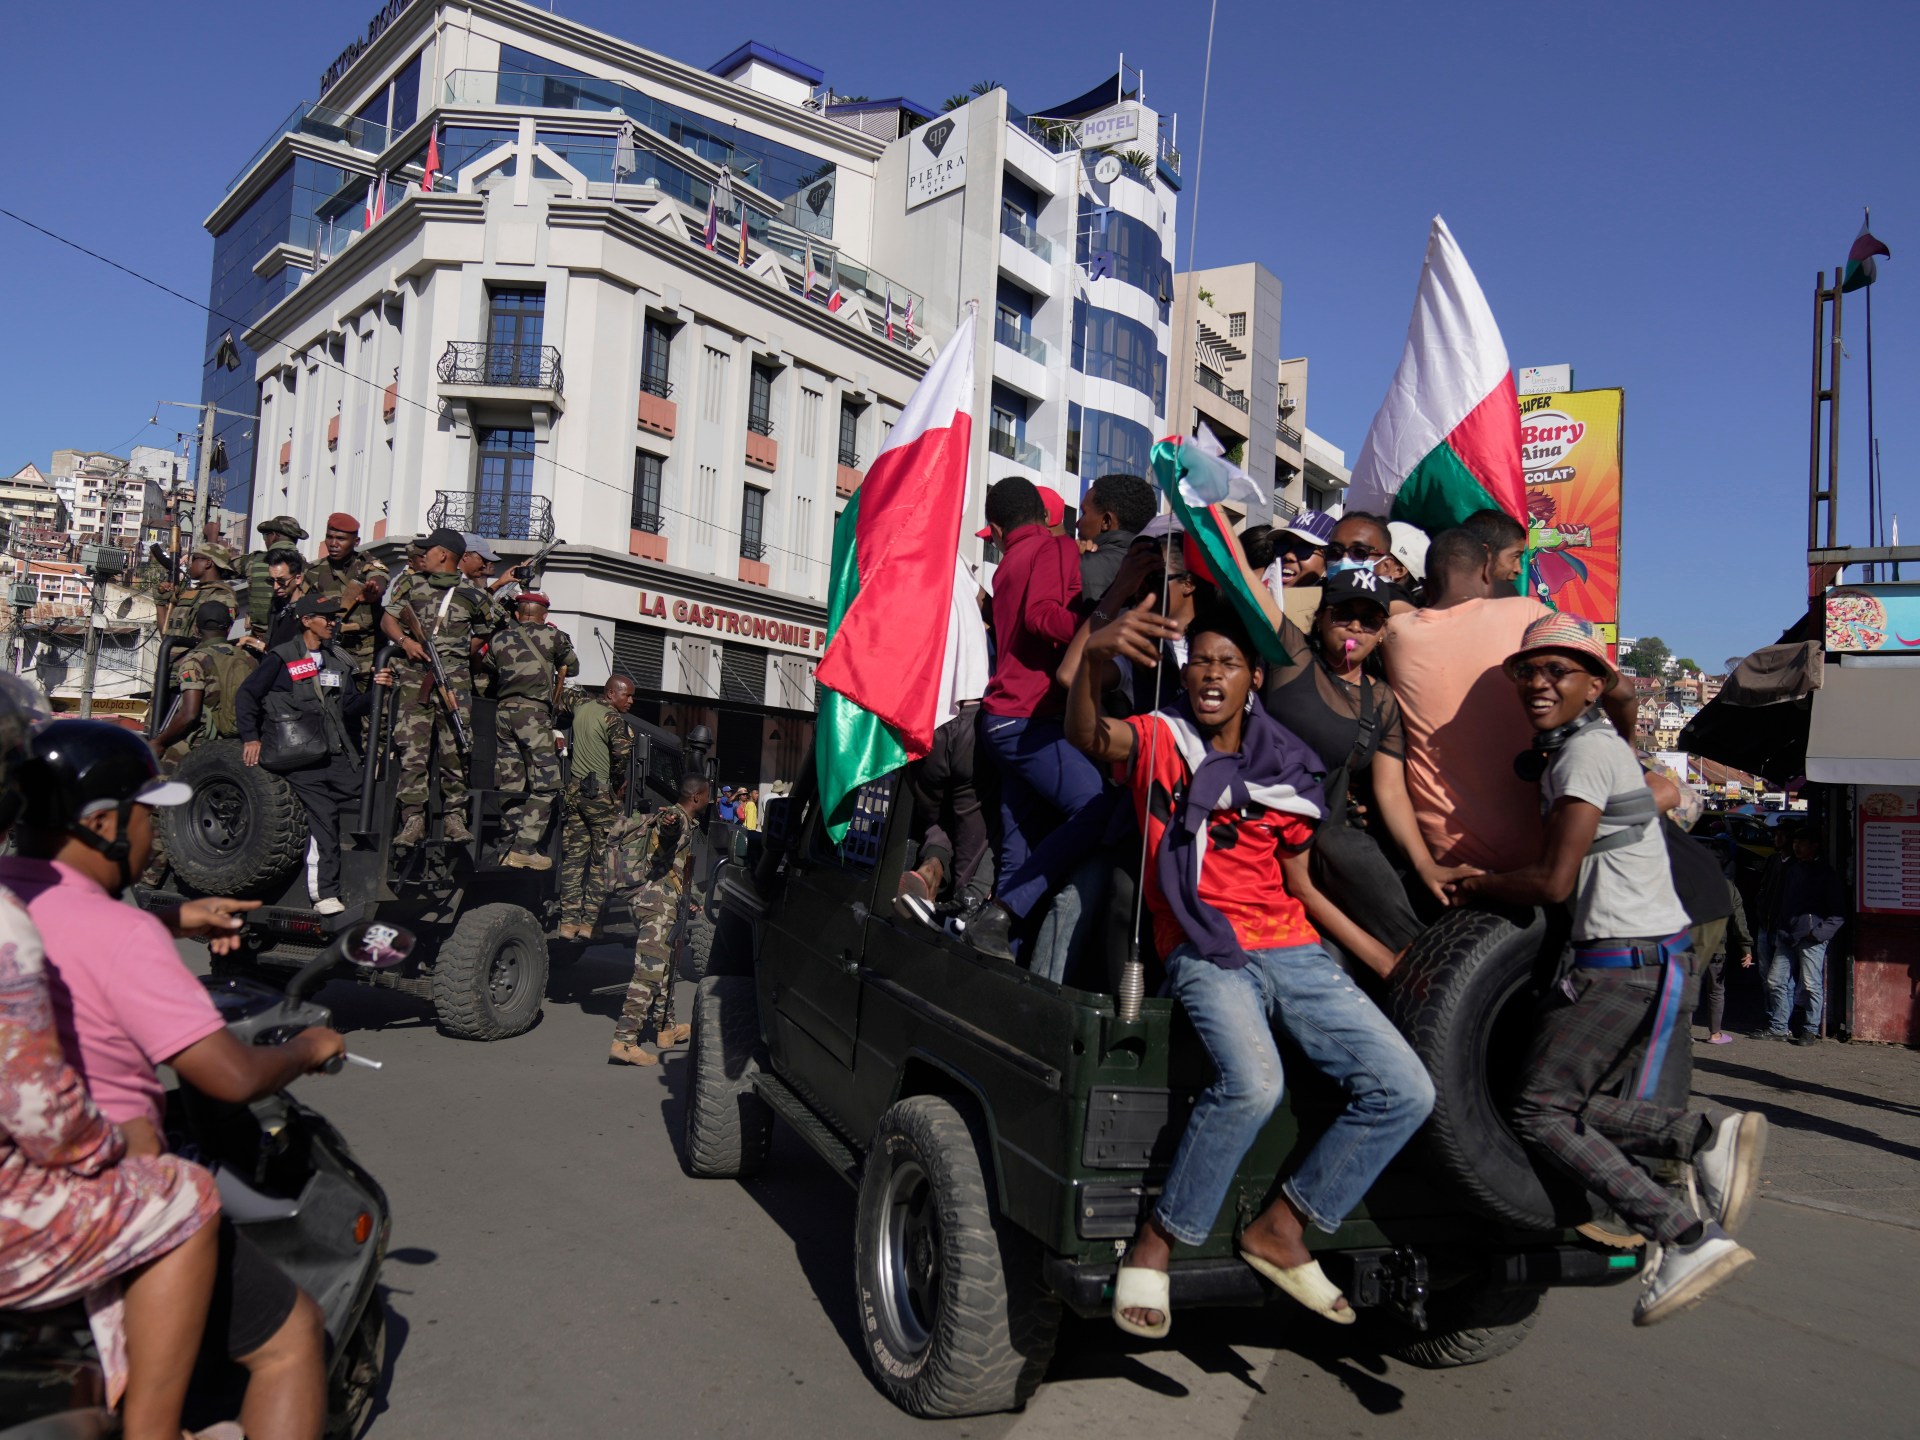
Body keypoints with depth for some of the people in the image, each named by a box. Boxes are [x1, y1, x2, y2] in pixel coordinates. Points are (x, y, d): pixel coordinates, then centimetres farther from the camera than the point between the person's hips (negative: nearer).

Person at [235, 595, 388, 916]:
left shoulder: (339, 660, 19)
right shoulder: (281, 658, 4)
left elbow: (350, 706, 15)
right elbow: (247, 697, 5)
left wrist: (374, 691, -3)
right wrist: (250, 737, -4)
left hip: (336, 752, 5)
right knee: (323, 814, -13)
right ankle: (325, 893, -8)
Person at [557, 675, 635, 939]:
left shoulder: (582, 706, 10)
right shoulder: (613, 718, -12)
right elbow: (623, 752, -25)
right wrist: (620, 784, -10)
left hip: (575, 788, 7)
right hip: (601, 794, -7)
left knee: (573, 857, 7)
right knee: (601, 860, 0)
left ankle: (568, 922, 5)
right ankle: (589, 922, -1)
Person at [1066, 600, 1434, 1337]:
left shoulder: (1283, 771, 14)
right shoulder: (1159, 739, 4)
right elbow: (1086, 735, -19)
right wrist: (1095, 654, -39)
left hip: (1293, 952, 5)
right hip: (1205, 953, -5)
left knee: (1405, 1089, -9)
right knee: (1253, 1082, -33)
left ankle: (1281, 1230, 5)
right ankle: (1153, 1247, -13)